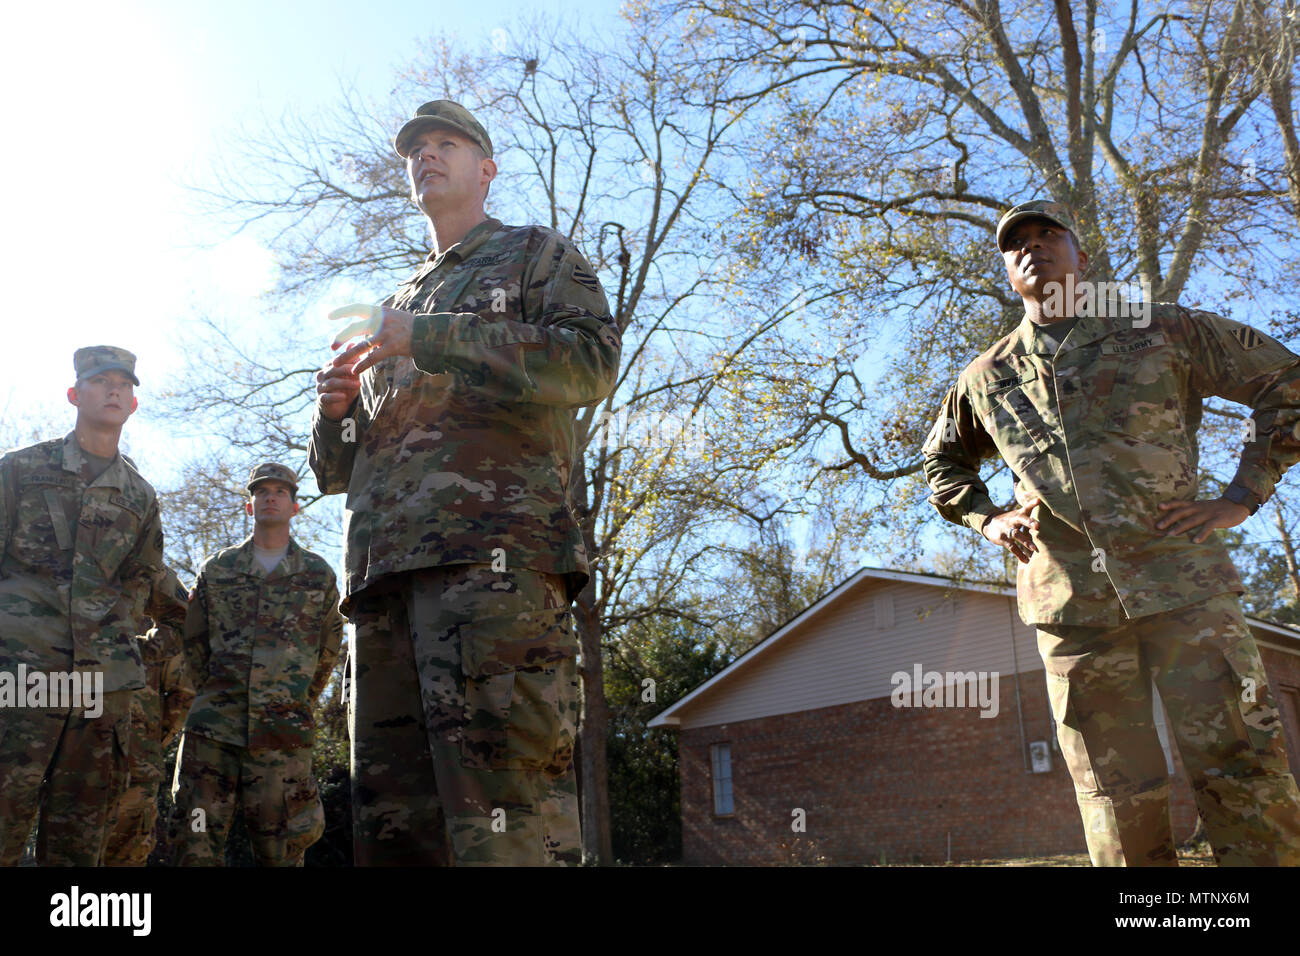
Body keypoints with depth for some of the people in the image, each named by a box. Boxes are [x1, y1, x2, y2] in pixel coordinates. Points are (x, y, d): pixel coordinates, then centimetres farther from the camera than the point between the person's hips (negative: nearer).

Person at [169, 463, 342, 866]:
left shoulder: (319, 574, 10)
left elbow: (328, 648, 17)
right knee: (195, 846, -3)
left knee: (281, 850, 0)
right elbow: (194, 643, 19)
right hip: (213, 729, 1)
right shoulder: (216, 569, 12)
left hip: (282, 735, -1)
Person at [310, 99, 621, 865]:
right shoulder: (397, 306, 34)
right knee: (391, 822, 3)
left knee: (509, 825, -16)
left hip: (496, 547, -6)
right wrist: (336, 408, 8)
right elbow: (336, 469, 33)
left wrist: (427, 338, -7)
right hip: (386, 572, 7)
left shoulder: (538, 255, 18)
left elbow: (592, 361, -4)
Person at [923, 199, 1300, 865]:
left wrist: (1242, 497, 2)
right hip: (1070, 605, 2)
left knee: (1243, 773, -4)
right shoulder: (987, 377, 15)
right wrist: (985, 519, 12)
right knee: (1119, 799, 3)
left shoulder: (1159, 331, 8)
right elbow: (941, 461, 32)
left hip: (1183, 582, -1)